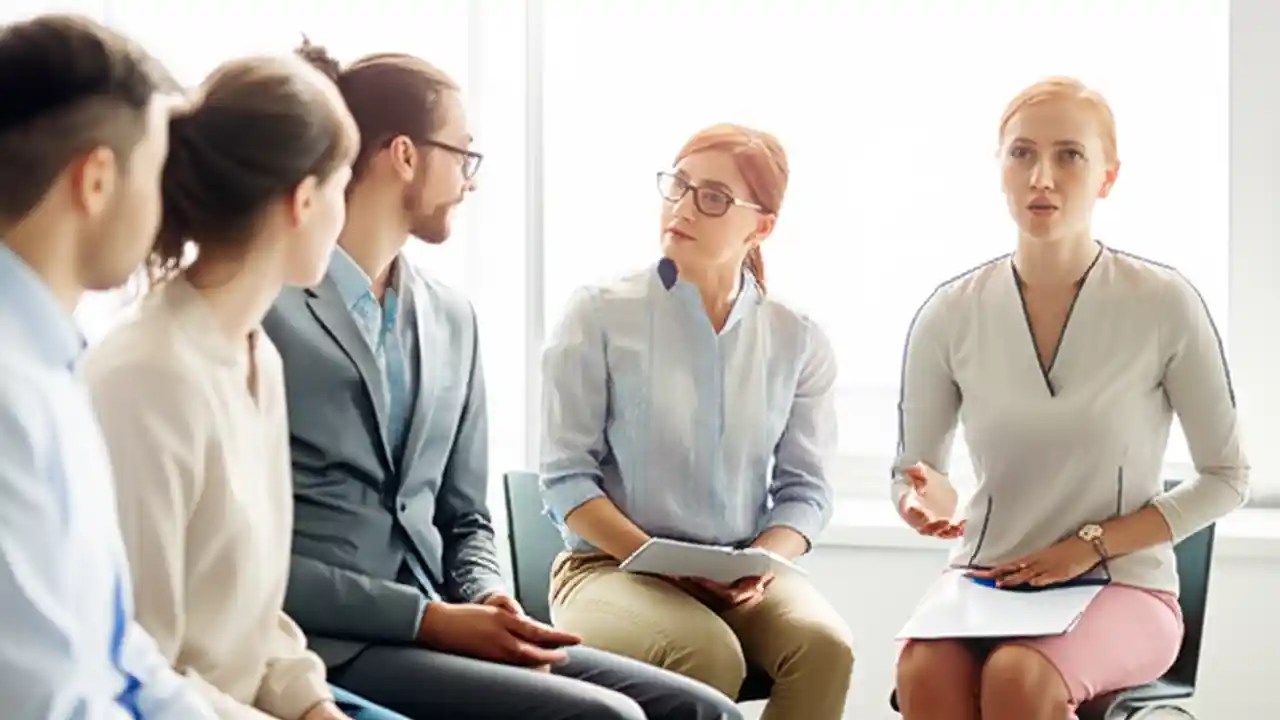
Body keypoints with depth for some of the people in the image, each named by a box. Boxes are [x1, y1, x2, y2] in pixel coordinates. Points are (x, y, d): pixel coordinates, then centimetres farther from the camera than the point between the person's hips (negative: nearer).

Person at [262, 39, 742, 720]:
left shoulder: (452, 318, 15)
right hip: (330, 645, -7)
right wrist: (430, 619, -16)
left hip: (441, 629, 7)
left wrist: (489, 600, -4)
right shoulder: (262, 310, -9)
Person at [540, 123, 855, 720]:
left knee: (825, 647, -28)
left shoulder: (797, 340, 5)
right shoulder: (600, 316, -2)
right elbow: (566, 478, -4)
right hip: (611, 565, -3)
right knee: (710, 656, -34)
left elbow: (804, 489, 5)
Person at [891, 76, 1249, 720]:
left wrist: (1092, 544, -11)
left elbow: (1226, 478, 0)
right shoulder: (951, 315, -1)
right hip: (984, 580, 2)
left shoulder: (1163, 304, -8)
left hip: (1122, 587, -2)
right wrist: (929, 498, -16)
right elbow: (913, 468, 9)